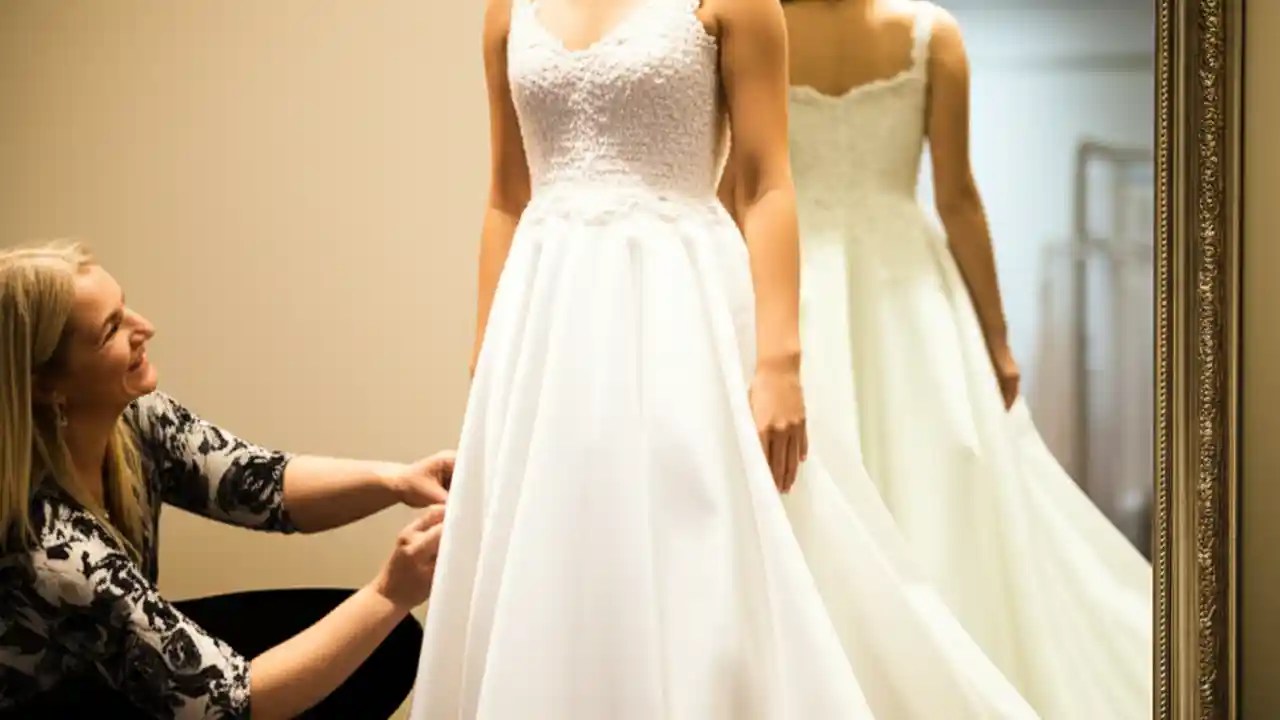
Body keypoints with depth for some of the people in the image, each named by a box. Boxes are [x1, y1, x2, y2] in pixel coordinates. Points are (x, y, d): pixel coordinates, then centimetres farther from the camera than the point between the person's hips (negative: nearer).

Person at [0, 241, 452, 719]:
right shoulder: (48, 548, -37)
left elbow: (268, 486, -6)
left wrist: (396, 482, -25)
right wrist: (390, 595, -37)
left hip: (123, 670, 7)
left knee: (385, 643, -1)